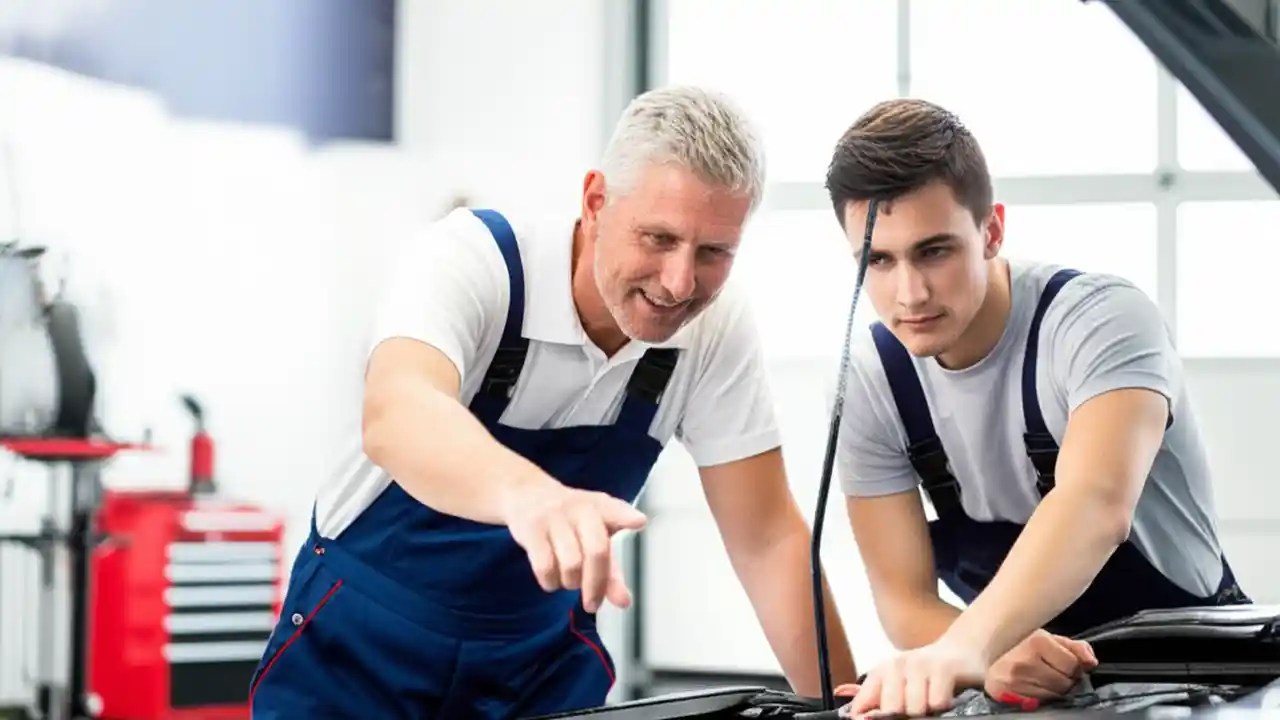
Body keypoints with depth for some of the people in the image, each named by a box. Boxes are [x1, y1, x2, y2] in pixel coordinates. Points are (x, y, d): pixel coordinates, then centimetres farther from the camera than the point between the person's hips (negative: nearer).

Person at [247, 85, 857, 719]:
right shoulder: (476, 257, -27)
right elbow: (395, 416, -48)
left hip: (543, 655, 3)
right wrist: (528, 492, -68)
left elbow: (766, 539, -8)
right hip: (363, 637, -3)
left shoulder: (717, 326, -15)